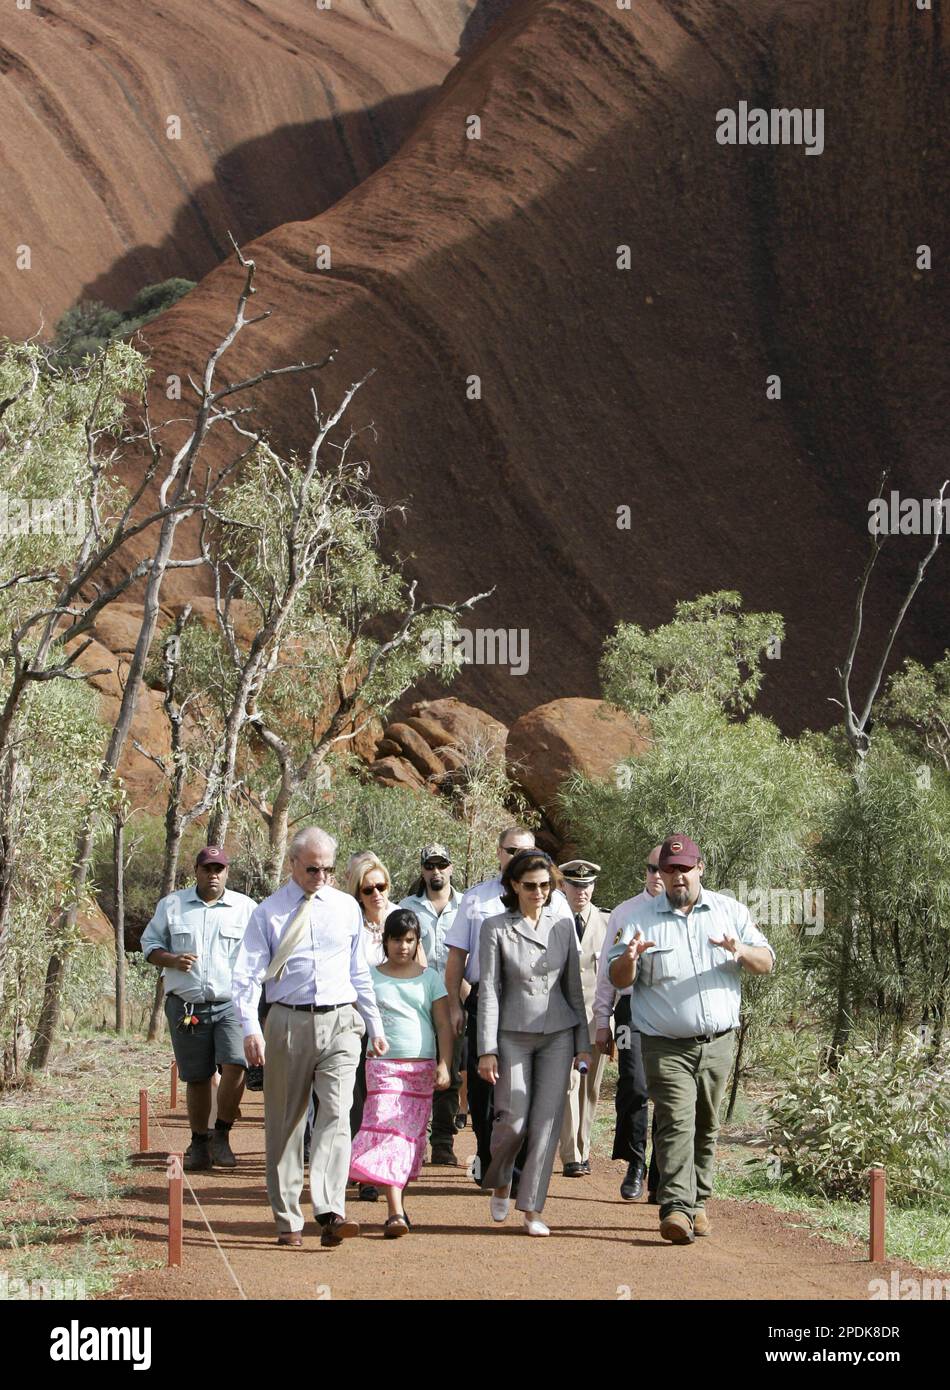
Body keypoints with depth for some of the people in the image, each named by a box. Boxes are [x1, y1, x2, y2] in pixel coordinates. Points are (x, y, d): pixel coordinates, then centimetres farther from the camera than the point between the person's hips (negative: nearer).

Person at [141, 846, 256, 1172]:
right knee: (196, 1078, 7)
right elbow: (149, 943, 13)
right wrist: (171, 959, -8)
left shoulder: (246, 908, 7)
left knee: (235, 1065, -21)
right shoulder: (172, 905, 9)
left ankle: (221, 1135, -5)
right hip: (186, 1006, 1)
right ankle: (199, 1143, 22)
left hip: (231, 1005, -1)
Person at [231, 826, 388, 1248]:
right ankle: (288, 1221, 12)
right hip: (288, 1022, -1)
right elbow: (247, 975, -3)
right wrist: (251, 1029, -16)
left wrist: (375, 1026, 18)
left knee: (336, 1113, -15)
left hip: (340, 1023, 1)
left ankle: (331, 1214, -23)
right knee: (284, 1123, 4)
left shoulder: (346, 908, 11)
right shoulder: (268, 912, 2)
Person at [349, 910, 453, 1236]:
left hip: (422, 1066, 2)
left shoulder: (430, 978, 8)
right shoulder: (370, 977, 6)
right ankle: (395, 1212, -20)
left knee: (411, 1135, 4)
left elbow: (443, 1024, 7)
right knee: (386, 1130, -13)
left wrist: (444, 1064, -5)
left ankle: (398, 1201, 17)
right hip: (383, 1064, -2)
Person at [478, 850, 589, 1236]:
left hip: (558, 1034, 2)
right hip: (513, 1034, -2)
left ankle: (532, 1210, 3)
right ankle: (499, 1184, 26)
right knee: (513, 1121, -3)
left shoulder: (564, 924, 4)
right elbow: (488, 991, -4)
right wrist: (487, 1049, -8)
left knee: (547, 1122, -3)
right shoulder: (496, 928, -4)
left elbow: (573, 986, 9)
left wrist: (583, 1043, 7)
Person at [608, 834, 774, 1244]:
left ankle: (698, 1203, 20)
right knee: (676, 1122, -16)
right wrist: (629, 959, -23)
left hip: (718, 1042, 3)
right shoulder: (642, 918, 3)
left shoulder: (730, 911, 8)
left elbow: (767, 963, 6)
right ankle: (675, 1208, -23)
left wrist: (741, 952, -17)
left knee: (706, 1127, 9)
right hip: (666, 1046, -3)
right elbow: (619, 980, 0)